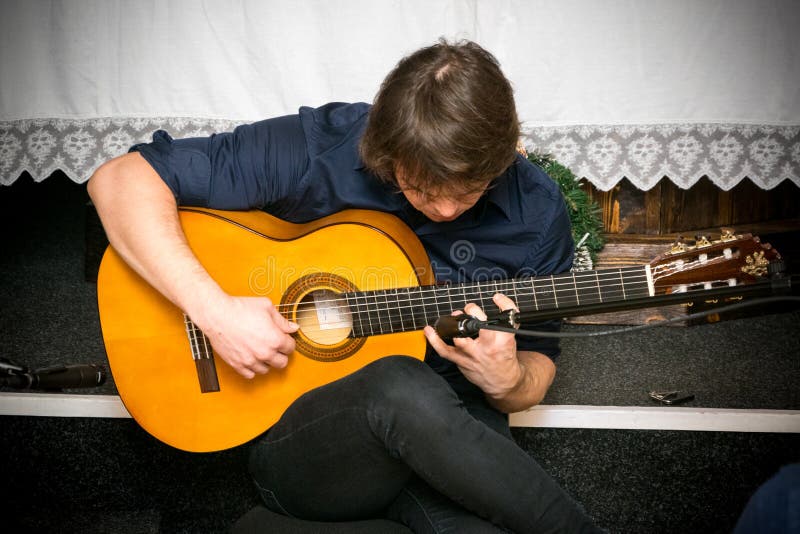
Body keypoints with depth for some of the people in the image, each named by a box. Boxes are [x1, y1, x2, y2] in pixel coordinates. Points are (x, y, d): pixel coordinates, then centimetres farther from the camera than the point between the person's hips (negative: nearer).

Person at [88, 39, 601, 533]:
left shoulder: (537, 211, -4)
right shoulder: (315, 151, -13)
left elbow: (537, 367, 8)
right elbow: (121, 179, -13)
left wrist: (508, 381, -17)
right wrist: (214, 310, -24)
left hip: (452, 439, 1)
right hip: (298, 434, 0)